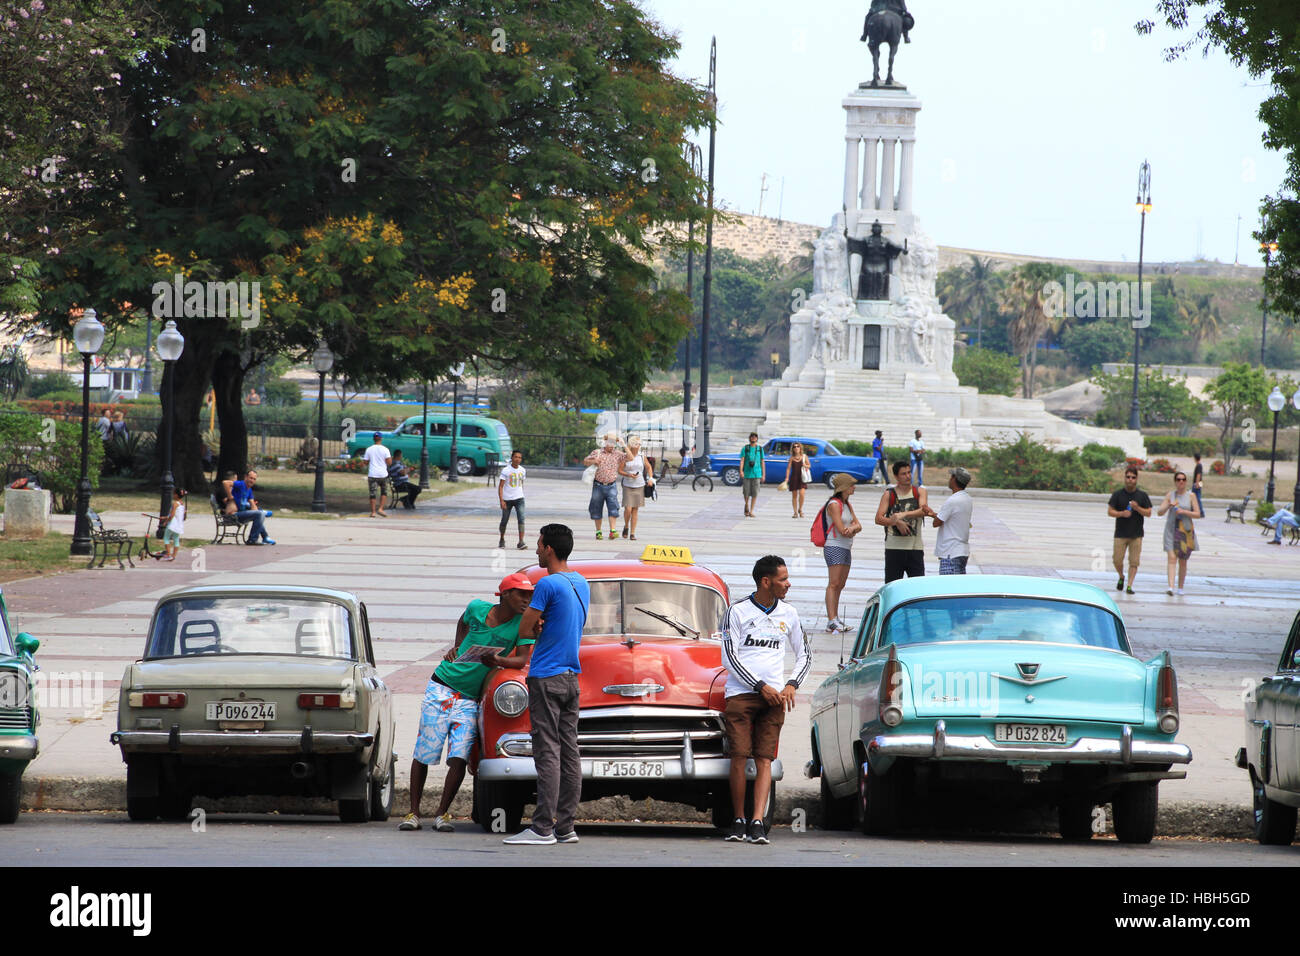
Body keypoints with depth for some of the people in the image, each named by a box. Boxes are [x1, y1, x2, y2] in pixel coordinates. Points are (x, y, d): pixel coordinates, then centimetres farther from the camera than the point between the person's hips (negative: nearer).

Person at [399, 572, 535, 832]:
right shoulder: (478, 608, -3)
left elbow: (522, 660, -13)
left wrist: (497, 660, -29)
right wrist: (457, 647, 10)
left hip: (470, 698, 0)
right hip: (442, 687, 0)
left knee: (459, 757, -12)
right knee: (424, 753, -2)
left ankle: (441, 814, 0)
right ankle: (413, 813, 8)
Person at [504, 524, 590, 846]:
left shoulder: (548, 584, -14)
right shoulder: (581, 583, 12)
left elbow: (524, 629, -12)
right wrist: (540, 622, 5)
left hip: (546, 677, -8)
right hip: (572, 675, 8)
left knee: (547, 752, -9)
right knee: (569, 752, 6)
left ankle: (543, 828, -11)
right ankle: (566, 826, 7)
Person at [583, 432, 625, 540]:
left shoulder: (618, 454, 6)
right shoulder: (597, 452, 7)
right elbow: (585, 461, 9)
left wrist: (624, 446, -9)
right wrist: (593, 461, -11)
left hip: (611, 486, -1)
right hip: (598, 486, 1)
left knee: (613, 507, -15)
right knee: (596, 509, 5)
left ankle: (612, 531, -18)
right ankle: (598, 532, 14)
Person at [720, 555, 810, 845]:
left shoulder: (788, 614, 12)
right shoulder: (738, 612, 0)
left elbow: (805, 654, 21)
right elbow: (730, 657, -4)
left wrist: (791, 685, 3)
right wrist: (761, 686, -11)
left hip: (774, 696, 3)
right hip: (741, 693, -2)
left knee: (764, 759, -8)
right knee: (739, 757, -7)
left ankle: (757, 822, -15)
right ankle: (738, 821, 1)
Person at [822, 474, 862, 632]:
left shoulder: (847, 504, 17)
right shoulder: (834, 505, -11)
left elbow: (859, 526, 9)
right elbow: (841, 530, -17)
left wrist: (851, 528, -14)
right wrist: (854, 530, 2)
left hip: (846, 548, 9)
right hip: (834, 547, -9)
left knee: (840, 585, 9)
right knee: (834, 584, -13)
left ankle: (835, 619, 12)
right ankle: (831, 621, -18)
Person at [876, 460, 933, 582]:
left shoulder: (919, 491, 8)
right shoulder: (889, 494, 4)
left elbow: (923, 511, -10)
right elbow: (879, 519, -4)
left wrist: (903, 514, -24)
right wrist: (897, 523, -18)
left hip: (915, 547, 1)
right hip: (894, 547, -1)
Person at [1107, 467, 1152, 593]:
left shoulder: (1142, 495, 4)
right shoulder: (1118, 494, 3)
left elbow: (1148, 513, 3)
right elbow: (1110, 511, 2)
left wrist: (1137, 508, -15)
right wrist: (1122, 513, -16)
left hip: (1136, 535, 0)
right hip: (1121, 534, 0)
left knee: (1134, 562, -5)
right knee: (1117, 560, -1)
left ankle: (1129, 586, -2)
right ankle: (1121, 577, 27)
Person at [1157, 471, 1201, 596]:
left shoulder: (1191, 496, 3)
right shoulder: (1170, 495, 5)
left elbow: (1197, 514, 0)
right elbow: (1160, 513, 2)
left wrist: (1183, 511, -14)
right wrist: (1169, 505, -16)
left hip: (1186, 530, 1)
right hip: (1171, 529, -1)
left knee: (1183, 561, 8)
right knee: (1172, 558, -15)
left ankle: (1180, 588, 21)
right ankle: (1170, 587, -25)